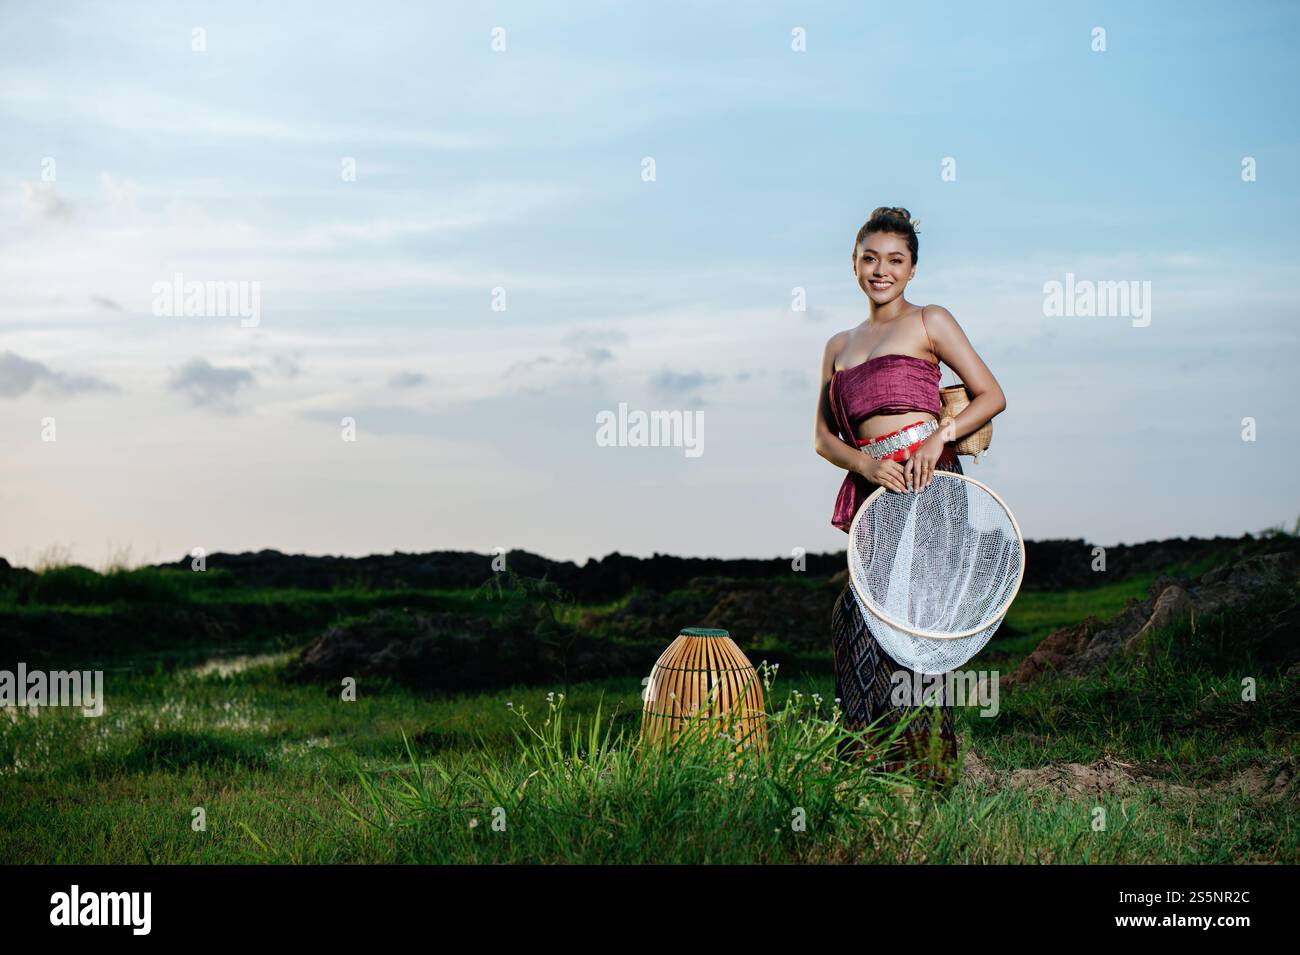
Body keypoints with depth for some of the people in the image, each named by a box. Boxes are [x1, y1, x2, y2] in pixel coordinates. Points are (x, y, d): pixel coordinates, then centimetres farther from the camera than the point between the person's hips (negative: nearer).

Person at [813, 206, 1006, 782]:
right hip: (871, 489, 5)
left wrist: (938, 437, -14)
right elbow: (824, 437, 15)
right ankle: (871, 761, 2)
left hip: (924, 479, -5)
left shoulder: (929, 322, 7)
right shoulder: (839, 346, 20)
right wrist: (864, 464, -6)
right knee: (861, 618, -4)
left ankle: (917, 763, -8)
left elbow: (991, 396, 2)